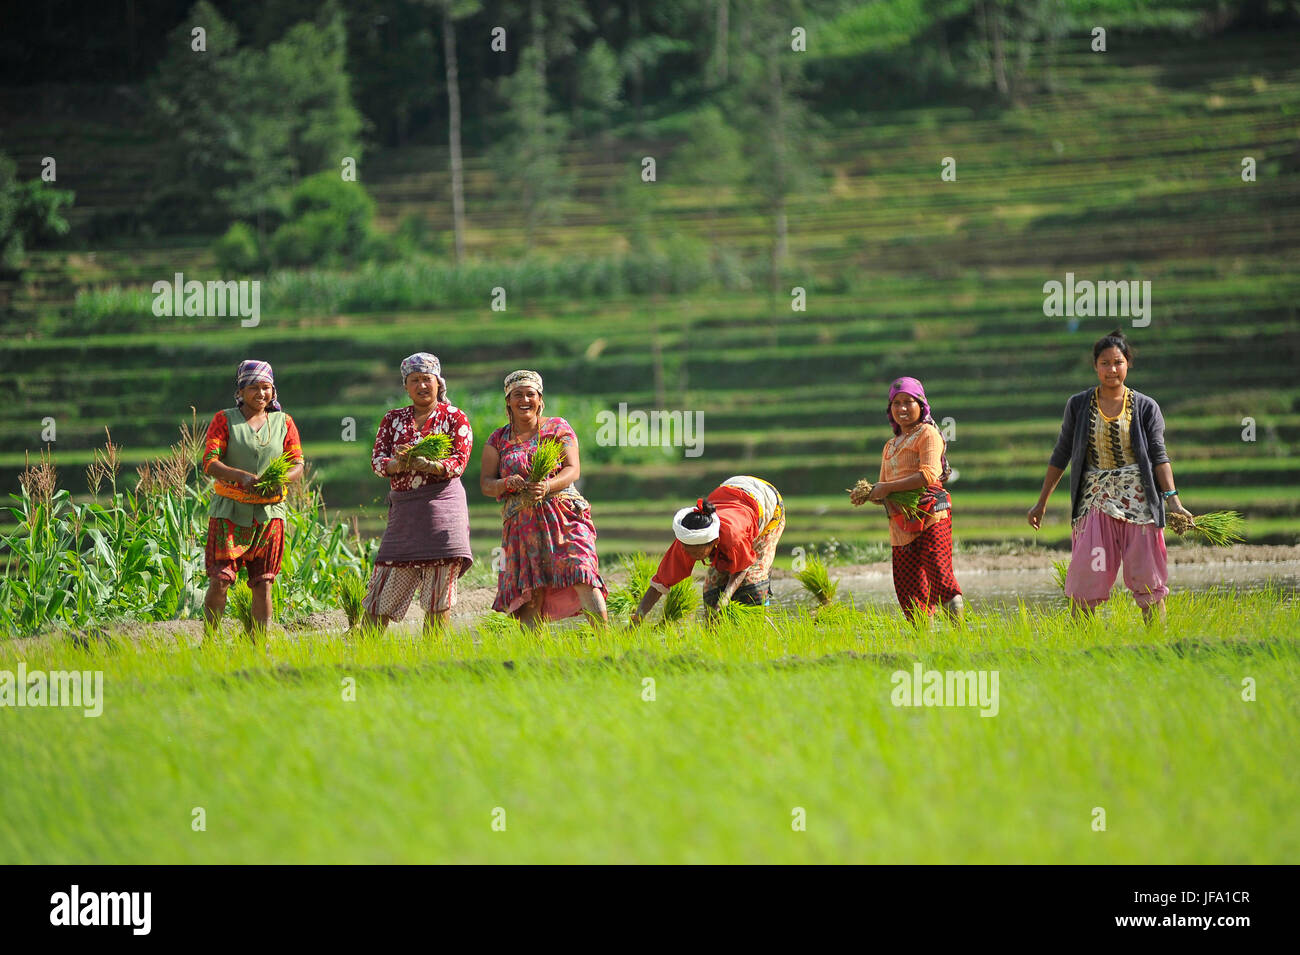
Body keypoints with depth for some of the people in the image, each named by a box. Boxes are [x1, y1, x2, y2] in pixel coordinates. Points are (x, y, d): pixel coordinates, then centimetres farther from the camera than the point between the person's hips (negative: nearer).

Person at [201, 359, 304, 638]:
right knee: (220, 581, -8)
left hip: (269, 512, 3)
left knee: (263, 585, 4)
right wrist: (241, 476, -25)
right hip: (230, 511, -3)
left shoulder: (283, 422, 10)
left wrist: (278, 480, -17)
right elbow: (209, 462, -7)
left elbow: (298, 466, 6)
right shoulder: (224, 420, 2)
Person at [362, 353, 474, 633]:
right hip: (403, 512, 3)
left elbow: (459, 462, -5)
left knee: (438, 600, -3)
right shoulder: (394, 419, 15)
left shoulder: (454, 418, 6)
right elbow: (377, 460, 6)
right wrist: (398, 463, -17)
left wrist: (423, 464, -22)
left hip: (442, 505, -3)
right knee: (382, 591, 0)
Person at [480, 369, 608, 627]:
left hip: (562, 515, -2)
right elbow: (486, 483, 8)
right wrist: (506, 483, -15)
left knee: (582, 576, -17)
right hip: (521, 525, 2)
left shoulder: (557, 428, 9)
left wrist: (547, 486, -20)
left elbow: (573, 470, 0)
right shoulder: (498, 440, 14)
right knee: (530, 594, -7)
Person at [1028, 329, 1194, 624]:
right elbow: (1061, 455, 13)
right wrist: (1042, 502, 12)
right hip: (1096, 499, 0)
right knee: (1085, 577, -6)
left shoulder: (1146, 408, 5)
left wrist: (1173, 500, -13)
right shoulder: (1078, 405, 7)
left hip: (1138, 500, 0)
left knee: (1148, 578, -2)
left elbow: (1159, 455, -1)